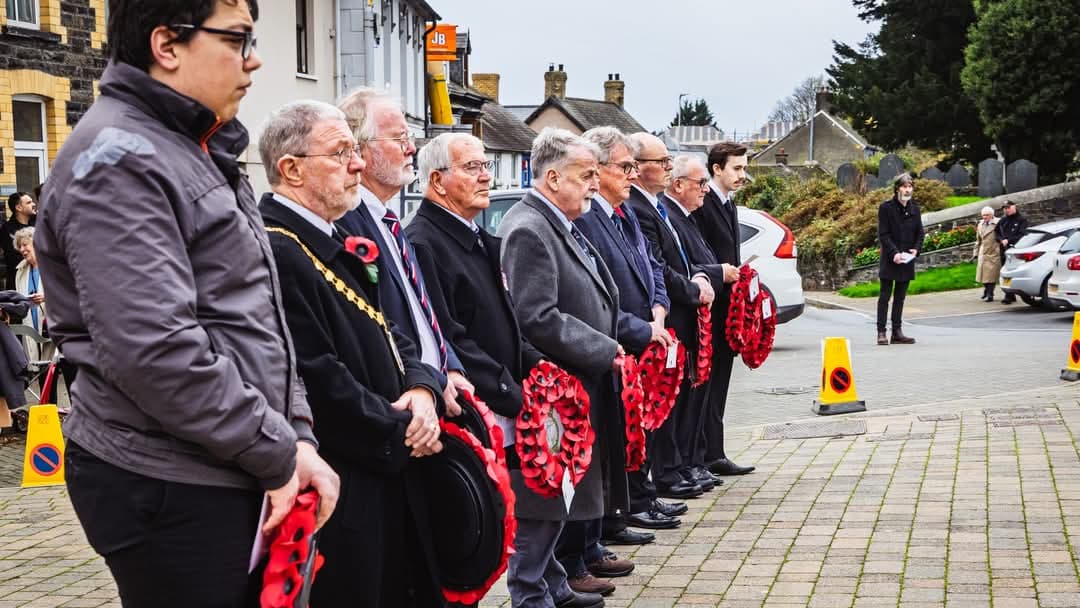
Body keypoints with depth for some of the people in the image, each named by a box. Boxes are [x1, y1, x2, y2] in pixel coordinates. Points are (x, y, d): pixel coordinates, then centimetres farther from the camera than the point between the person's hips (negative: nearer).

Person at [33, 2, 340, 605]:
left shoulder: (200, 153, 15)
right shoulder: (117, 159, -15)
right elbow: (155, 352, -24)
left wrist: (297, 435, 6)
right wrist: (278, 454, -16)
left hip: (233, 476, 9)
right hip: (167, 488, -9)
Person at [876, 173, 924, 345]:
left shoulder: (914, 208, 9)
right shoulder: (886, 207, -7)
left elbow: (920, 232, 12)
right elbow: (883, 234, -10)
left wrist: (916, 249, -6)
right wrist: (894, 253, -20)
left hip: (907, 260, 5)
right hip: (889, 259, -5)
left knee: (900, 297, 10)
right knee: (885, 296, -3)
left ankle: (897, 332, 14)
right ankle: (881, 332, -2)